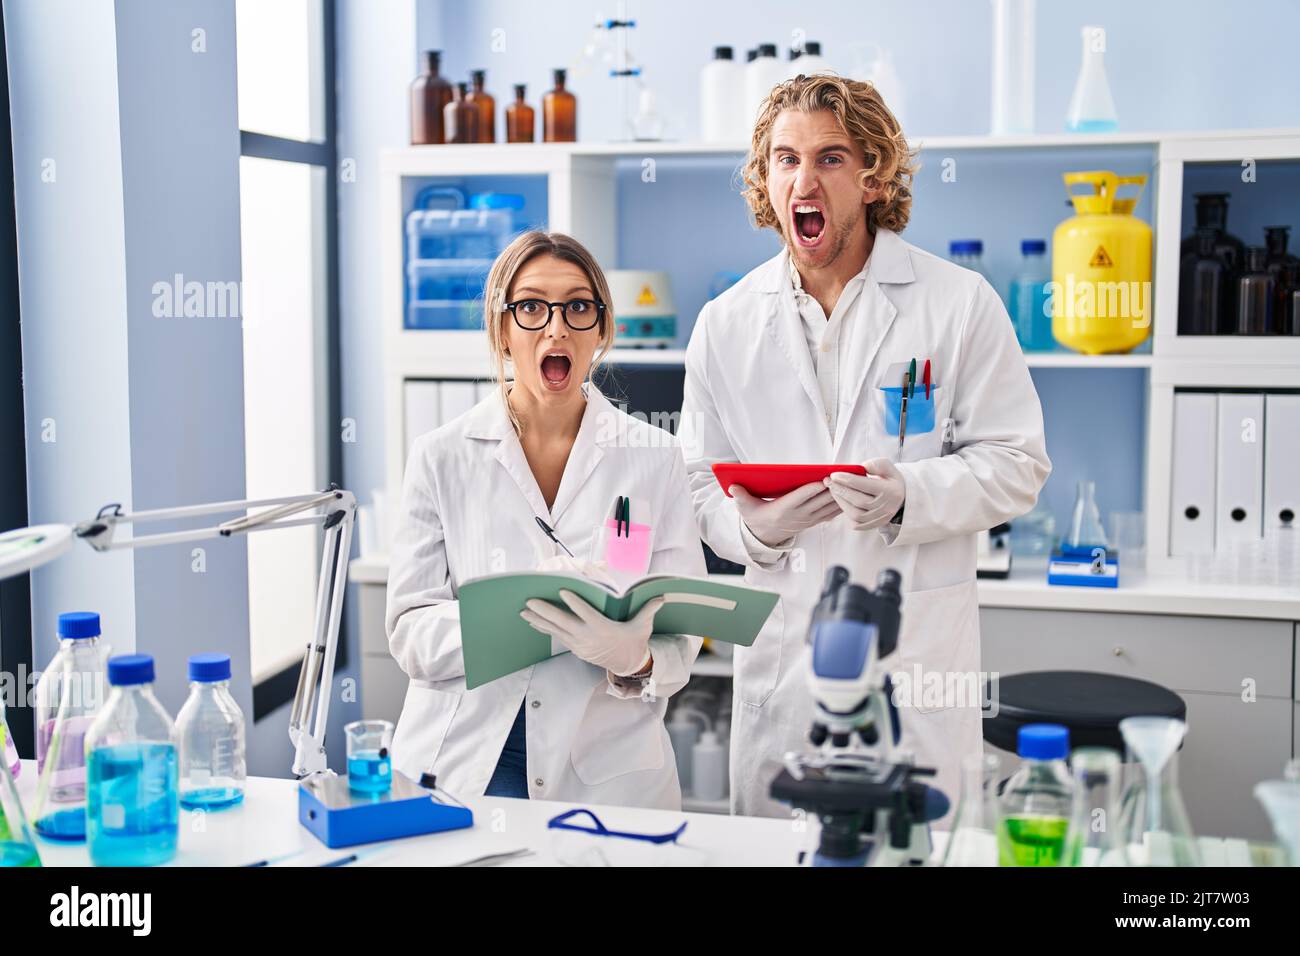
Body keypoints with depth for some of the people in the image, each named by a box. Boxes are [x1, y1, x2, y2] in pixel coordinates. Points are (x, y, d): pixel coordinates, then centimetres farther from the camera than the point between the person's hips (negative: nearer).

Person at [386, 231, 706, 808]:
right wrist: (522, 609, -20)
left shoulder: (654, 458, 6)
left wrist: (633, 657, -20)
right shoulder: (442, 457, 5)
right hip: (461, 763, 0)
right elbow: (410, 632, -1)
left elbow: (679, 637, 4)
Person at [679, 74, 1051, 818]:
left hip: (917, 644, -2)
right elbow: (703, 483, 8)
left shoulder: (960, 303, -1)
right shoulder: (726, 324, 7)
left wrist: (909, 496, -18)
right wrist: (753, 526, -13)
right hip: (779, 642, 2)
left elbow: (1017, 465, -1)